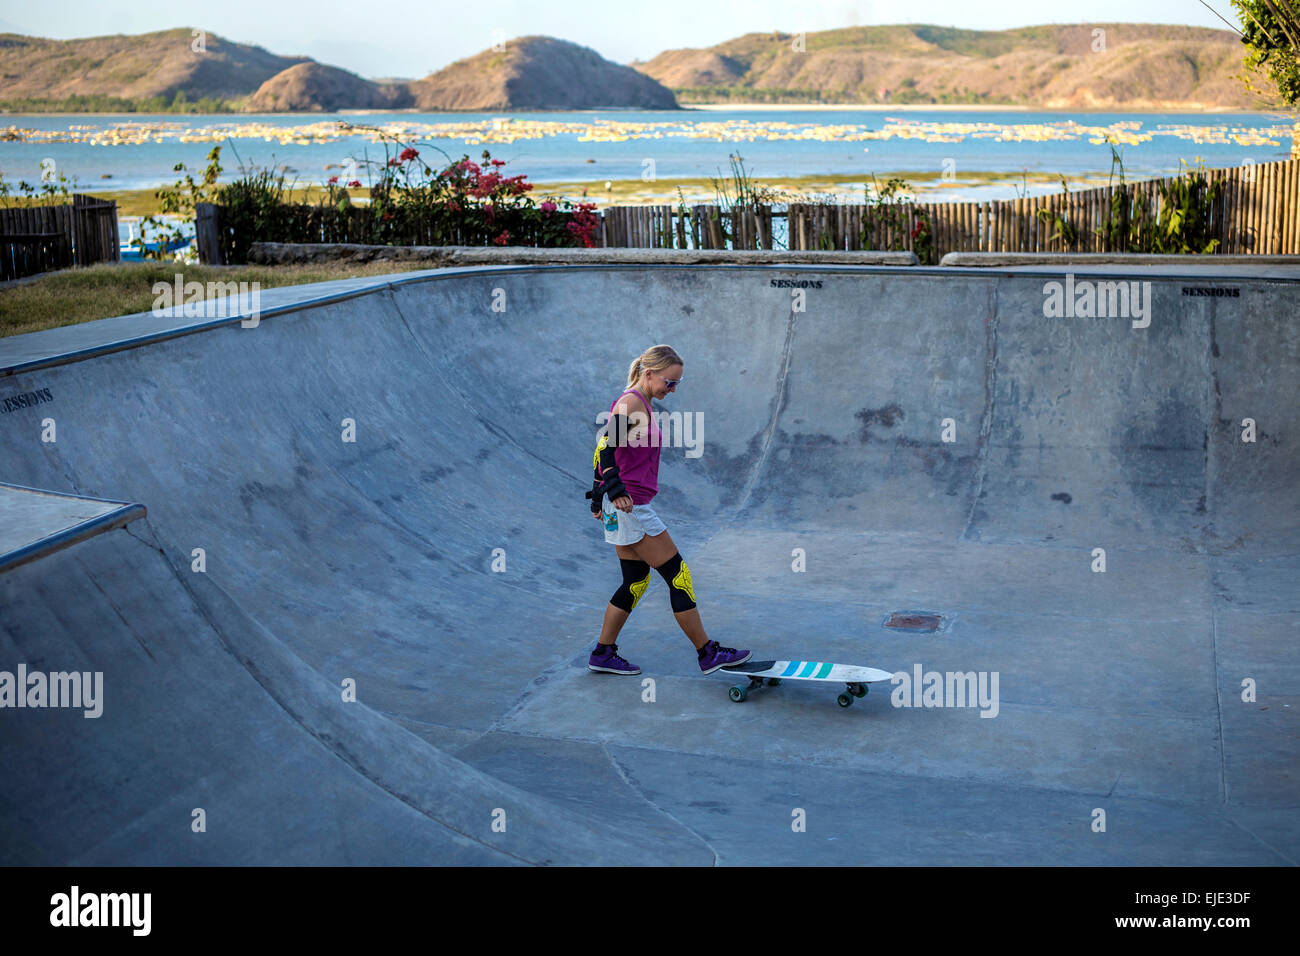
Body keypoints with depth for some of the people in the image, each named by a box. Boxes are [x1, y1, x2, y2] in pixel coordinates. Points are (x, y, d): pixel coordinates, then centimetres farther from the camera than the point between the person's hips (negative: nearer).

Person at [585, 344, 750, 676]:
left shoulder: (639, 404, 15)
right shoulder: (632, 403, -14)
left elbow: (602, 449, 21)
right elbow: (605, 447, -24)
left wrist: (600, 497, 24)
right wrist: (616, 491, -31)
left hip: (626, 507, 10)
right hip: (630, 508, -10)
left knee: (636, 581, 14)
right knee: (678, 576, -3)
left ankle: (603, 654, 20)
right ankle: (708, 654, 4)